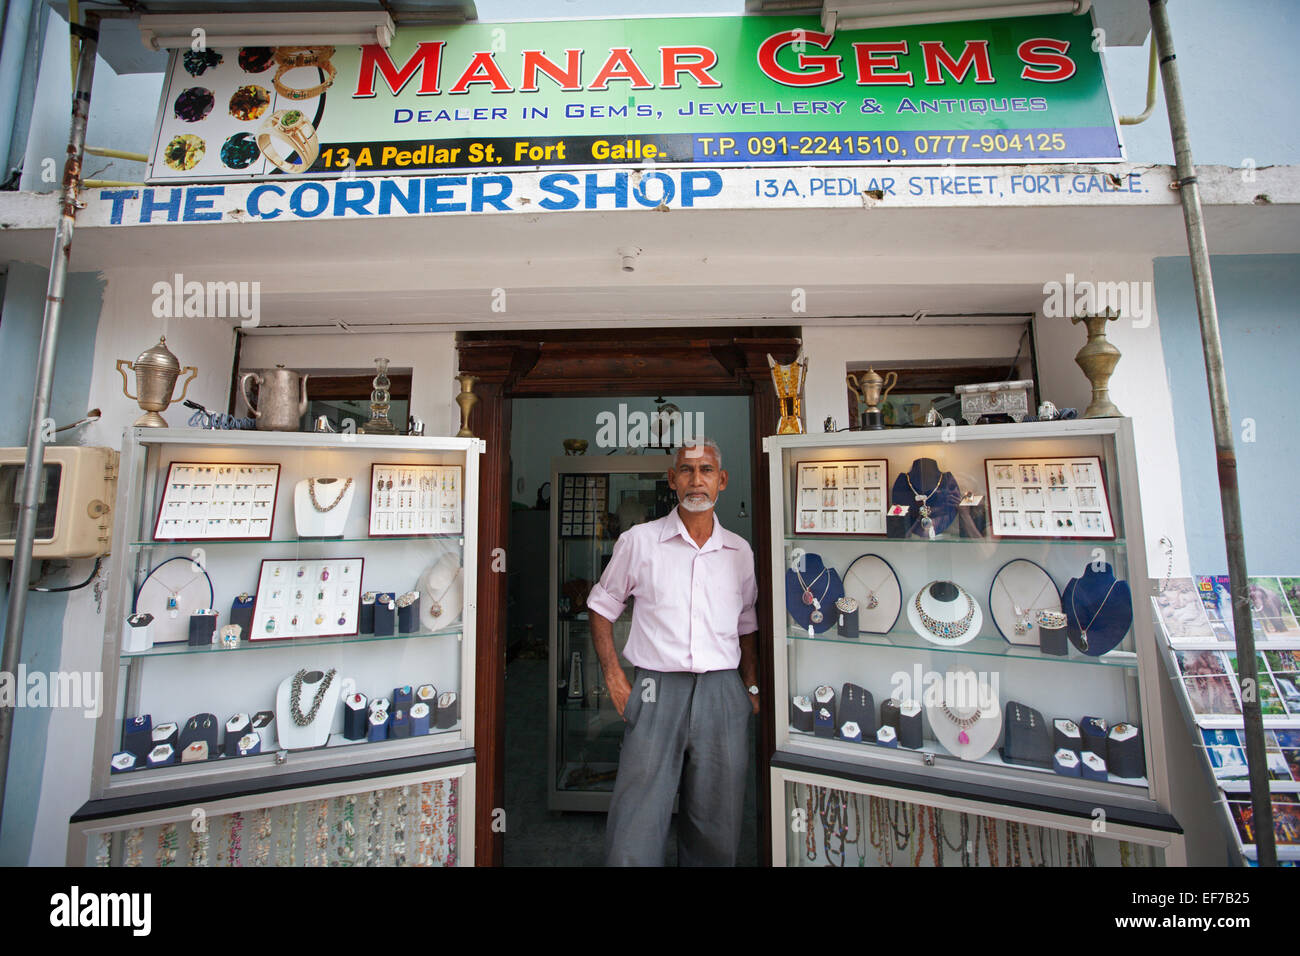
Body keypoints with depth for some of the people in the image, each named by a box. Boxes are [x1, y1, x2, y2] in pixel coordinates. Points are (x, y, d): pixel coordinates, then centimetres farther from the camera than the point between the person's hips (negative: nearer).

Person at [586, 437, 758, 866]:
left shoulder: (740, 551, 7)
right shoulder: (639, 541, -1)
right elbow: (601, 606, 7)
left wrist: (751, 687, 11)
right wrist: (614, 679, -1)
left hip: (723, 693, 3)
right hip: (657, 690, -2)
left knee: (717, 830, 15)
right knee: (636, 831, 0)